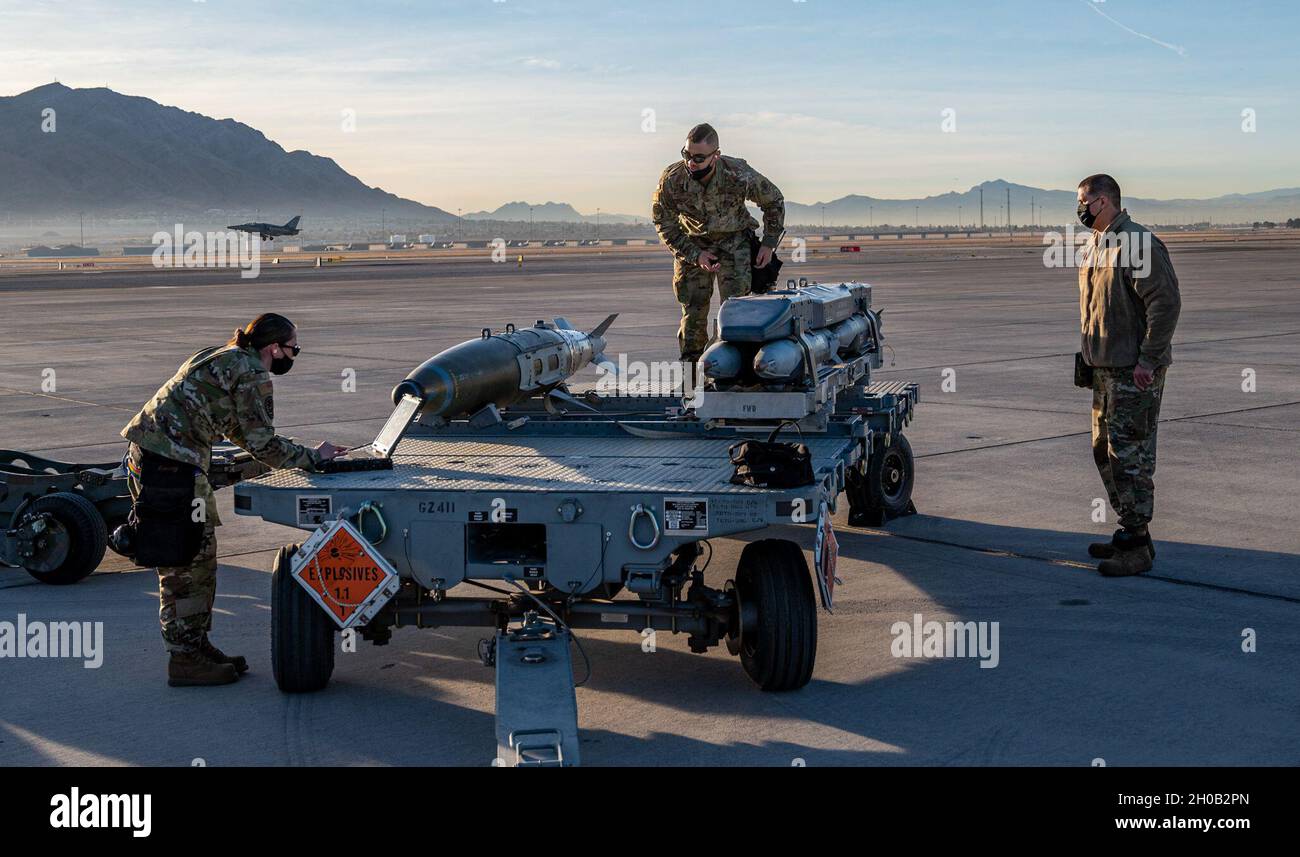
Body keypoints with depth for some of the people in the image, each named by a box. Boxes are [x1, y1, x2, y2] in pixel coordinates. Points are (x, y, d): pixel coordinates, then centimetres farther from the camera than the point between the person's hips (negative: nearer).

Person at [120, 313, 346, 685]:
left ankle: (196, 645, 24)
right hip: (171, 461, -10)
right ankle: (185, 659, 2)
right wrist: (311, 457, 2)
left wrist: (296, 454, 23)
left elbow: (238, 430, 29)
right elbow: (263, 444, -11)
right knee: (185, 560, -3)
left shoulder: (227, 358, 21)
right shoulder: (252, 375, -9)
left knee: (199, 555, 16)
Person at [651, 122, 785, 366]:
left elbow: (774, 201, -6)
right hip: (693, 243, 1)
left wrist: (769, 245, -6)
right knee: (693, 307, -3)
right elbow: (664, 223, -7)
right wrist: (694, 254, -14)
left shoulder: (738, 175, -26)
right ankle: (690, 363, 7)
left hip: (734, 238, -1)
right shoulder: (671, 180, -23)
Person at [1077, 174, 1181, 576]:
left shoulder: (1138, 244, -16)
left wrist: (1148, 359, -21)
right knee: (1104, 451, 15)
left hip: (1135, 373, -10)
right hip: (1106, 369, 10)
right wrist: (1090, 354, 17)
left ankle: (1138, 546, -1)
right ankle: (1128, 532, 26)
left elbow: (1167, 302, -21)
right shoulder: (1094, 247, 14)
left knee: (1129, 456, -7)